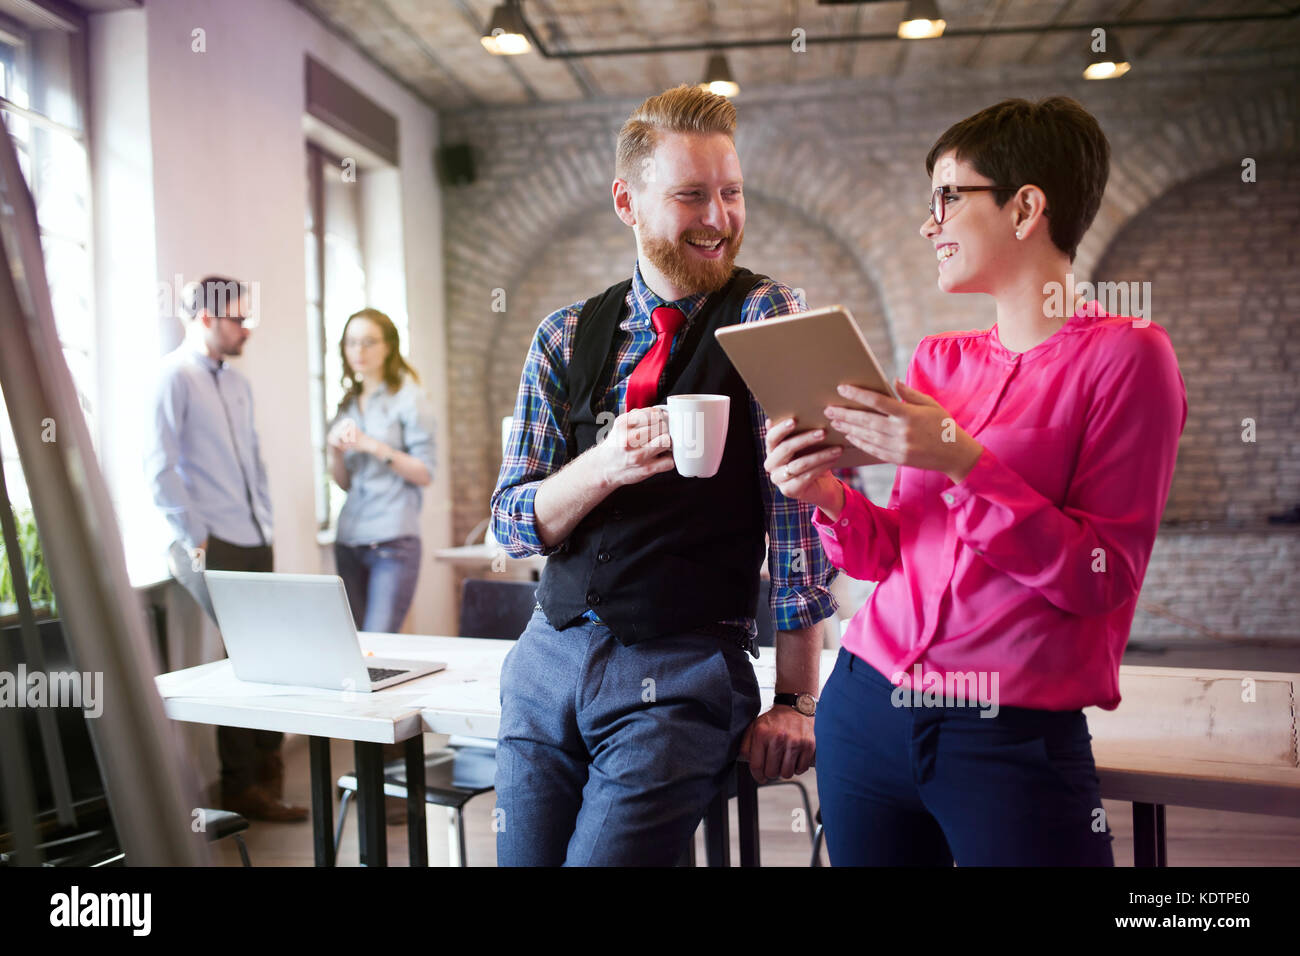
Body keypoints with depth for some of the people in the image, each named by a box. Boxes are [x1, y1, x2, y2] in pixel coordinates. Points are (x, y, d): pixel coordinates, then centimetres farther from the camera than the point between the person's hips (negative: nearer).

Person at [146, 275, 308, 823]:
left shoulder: (237, 384, 19)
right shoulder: (175, 376, -7)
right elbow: (160, 466, -13)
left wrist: (266, 530, 15)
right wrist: (195, 540, -13)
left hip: (253, 545, 7)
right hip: (211, 547, -7)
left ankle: (264, 774, 16)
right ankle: (244, 788, 5)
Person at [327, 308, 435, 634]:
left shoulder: (407, 399, -1)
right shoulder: (348, 405, 15)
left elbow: (425, 473, -7)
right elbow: (344, 482, 17)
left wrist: (373, 446, -15)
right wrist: (335, 451, -2)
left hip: (393, 542, -6)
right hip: (349, 540, 6)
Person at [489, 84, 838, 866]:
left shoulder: (767, 318, -4)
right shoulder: (566, 338, 6)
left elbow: (797, 505, -10)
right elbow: (511, 522, 3)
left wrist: (795, 698, -13)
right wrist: (602, 464, -17)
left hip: (685, 671, -4)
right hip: (550, 655, 4)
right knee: (524, 859, 9)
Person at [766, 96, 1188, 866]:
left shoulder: (1125, 356, -6)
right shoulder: (937, 361, 8)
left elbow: (1103, 578, -12)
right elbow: (901, 555, 10)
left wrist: (964, 463, -20)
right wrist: (831, 498, -9)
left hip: (1015, 741, -5)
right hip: (866, 707, 5)